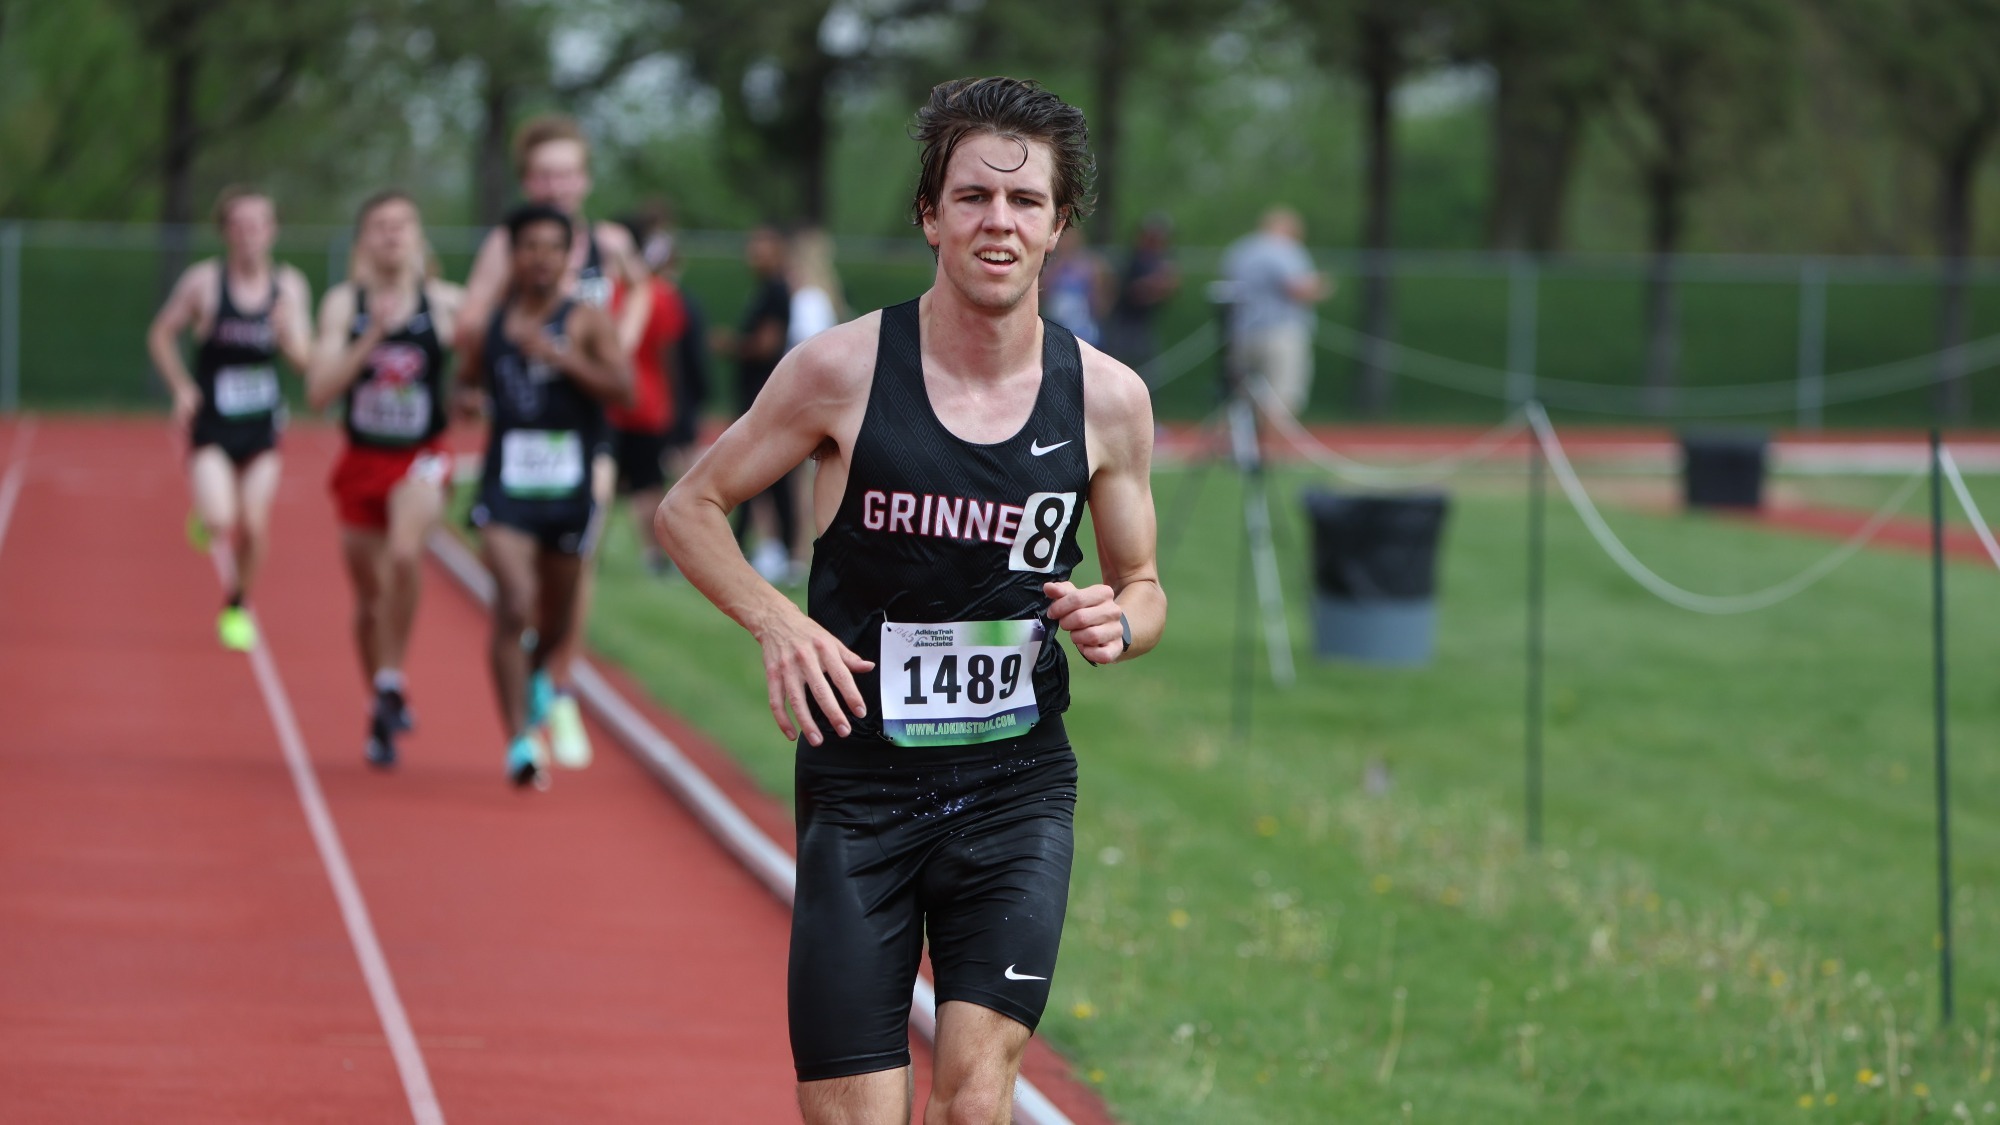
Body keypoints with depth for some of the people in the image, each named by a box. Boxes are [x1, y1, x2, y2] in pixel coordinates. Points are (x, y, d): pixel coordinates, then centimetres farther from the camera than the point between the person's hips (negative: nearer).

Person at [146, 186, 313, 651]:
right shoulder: (204, 281, -9)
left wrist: (288, 328, -26)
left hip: (262, 427, 2)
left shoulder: (290, 286, -2)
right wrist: (182, 388, -8)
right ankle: (204, 520, 18)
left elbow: (302, 359, -4)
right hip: (211, 426, -2)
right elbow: (161, 335, 3)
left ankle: (238, 609, 24)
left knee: (254, 528, 0)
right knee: (220, 520, -19)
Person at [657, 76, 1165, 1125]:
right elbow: (689, 507, 4)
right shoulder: (843, 368, -7)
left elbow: (1143, 584, 14)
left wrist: (1117, 623, -10)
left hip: (1017, 790, 1)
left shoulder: (1108, 398, 0)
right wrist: (778, 623, -12)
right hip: (859, 787, -1)